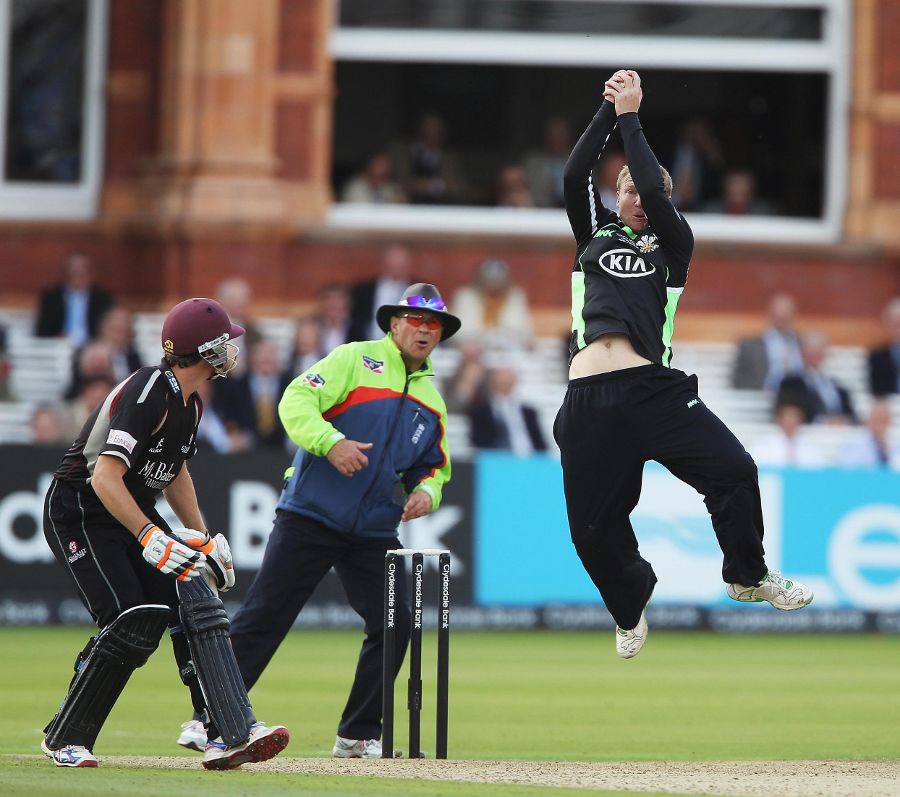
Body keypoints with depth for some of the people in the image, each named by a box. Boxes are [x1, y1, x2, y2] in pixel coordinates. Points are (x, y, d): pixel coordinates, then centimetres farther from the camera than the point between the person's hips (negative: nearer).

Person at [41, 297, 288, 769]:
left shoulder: (189, 404, 7)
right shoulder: (147, 395, -24)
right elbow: (106, 477, -32)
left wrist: (201, 538, 16)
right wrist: (150, 537, -41)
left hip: (135, 515, 9)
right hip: (78, 514, -9)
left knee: (196, 604, -10)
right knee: (132, 622, -21)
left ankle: (231, 734, -19)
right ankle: (64, 740, -3)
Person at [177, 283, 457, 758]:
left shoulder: (431, 400, 17)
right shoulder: (355, 360, -1)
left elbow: (435, 465, 26)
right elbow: (297, 402, -11)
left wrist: (426, 491, 3)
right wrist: (330, 441, -28)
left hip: (374, 533, 6)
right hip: (310, 518, -6)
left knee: (394, 626, -3)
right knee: (263, 617, -8)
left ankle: (357, 736, 9)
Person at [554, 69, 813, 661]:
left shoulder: (673, 245, 13)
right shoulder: (596, 232, 20)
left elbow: (656, 194, -3)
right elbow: (575, 175, 6)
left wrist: (630, 117, 5)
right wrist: (609, 110, 4)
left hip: (653, 388, -2)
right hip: (590, 398, 2)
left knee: (734, 469, -17)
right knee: (594, 525, 2)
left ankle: (748, 575, 7)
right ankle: (631, 609, 29)